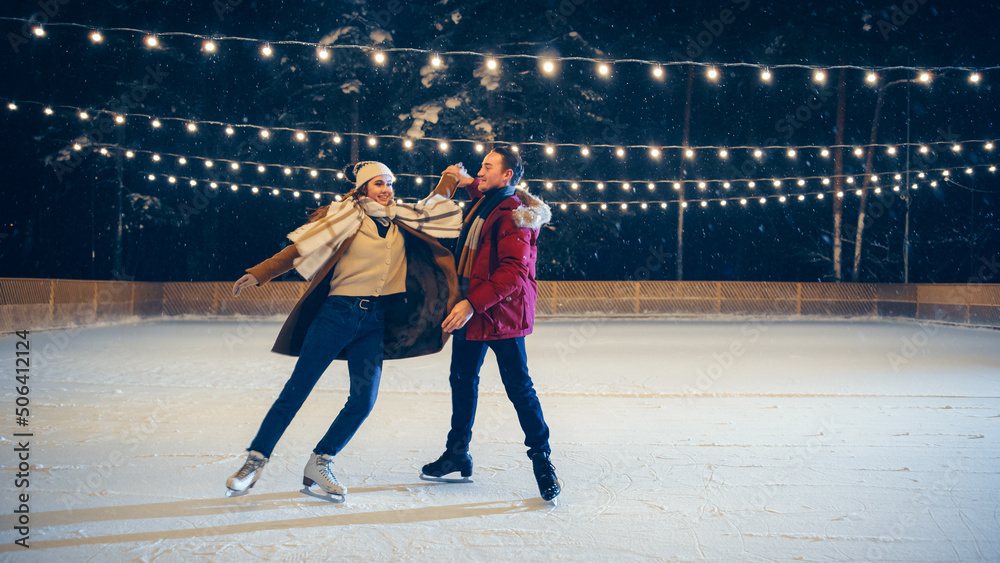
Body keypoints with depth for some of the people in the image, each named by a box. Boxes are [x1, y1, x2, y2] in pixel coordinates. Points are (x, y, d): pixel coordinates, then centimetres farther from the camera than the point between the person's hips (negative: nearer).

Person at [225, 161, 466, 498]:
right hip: (337, 314, -4)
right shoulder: (346, 217, -2)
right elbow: (299, 249, -4)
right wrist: (258, 274, -9)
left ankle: (320, 463, 11)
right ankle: (255, 460, 7)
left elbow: (434, 208, 29)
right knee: (296, 390, -4)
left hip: (375, 323, 4)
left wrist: (452, 176, 25)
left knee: (364, 399, -5)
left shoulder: (401, 220, 12)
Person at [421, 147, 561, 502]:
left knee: (518, 387, -5)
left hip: (501, 313, -9)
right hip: (470, 310, 10)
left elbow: (514, 272, -28)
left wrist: (473, 303, -33)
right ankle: (458, 453, 30)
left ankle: (542, 459, 8)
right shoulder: (485, 203, 11)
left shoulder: (513, 215, -17)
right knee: (462, 379, 16)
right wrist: (468, 184, 22)